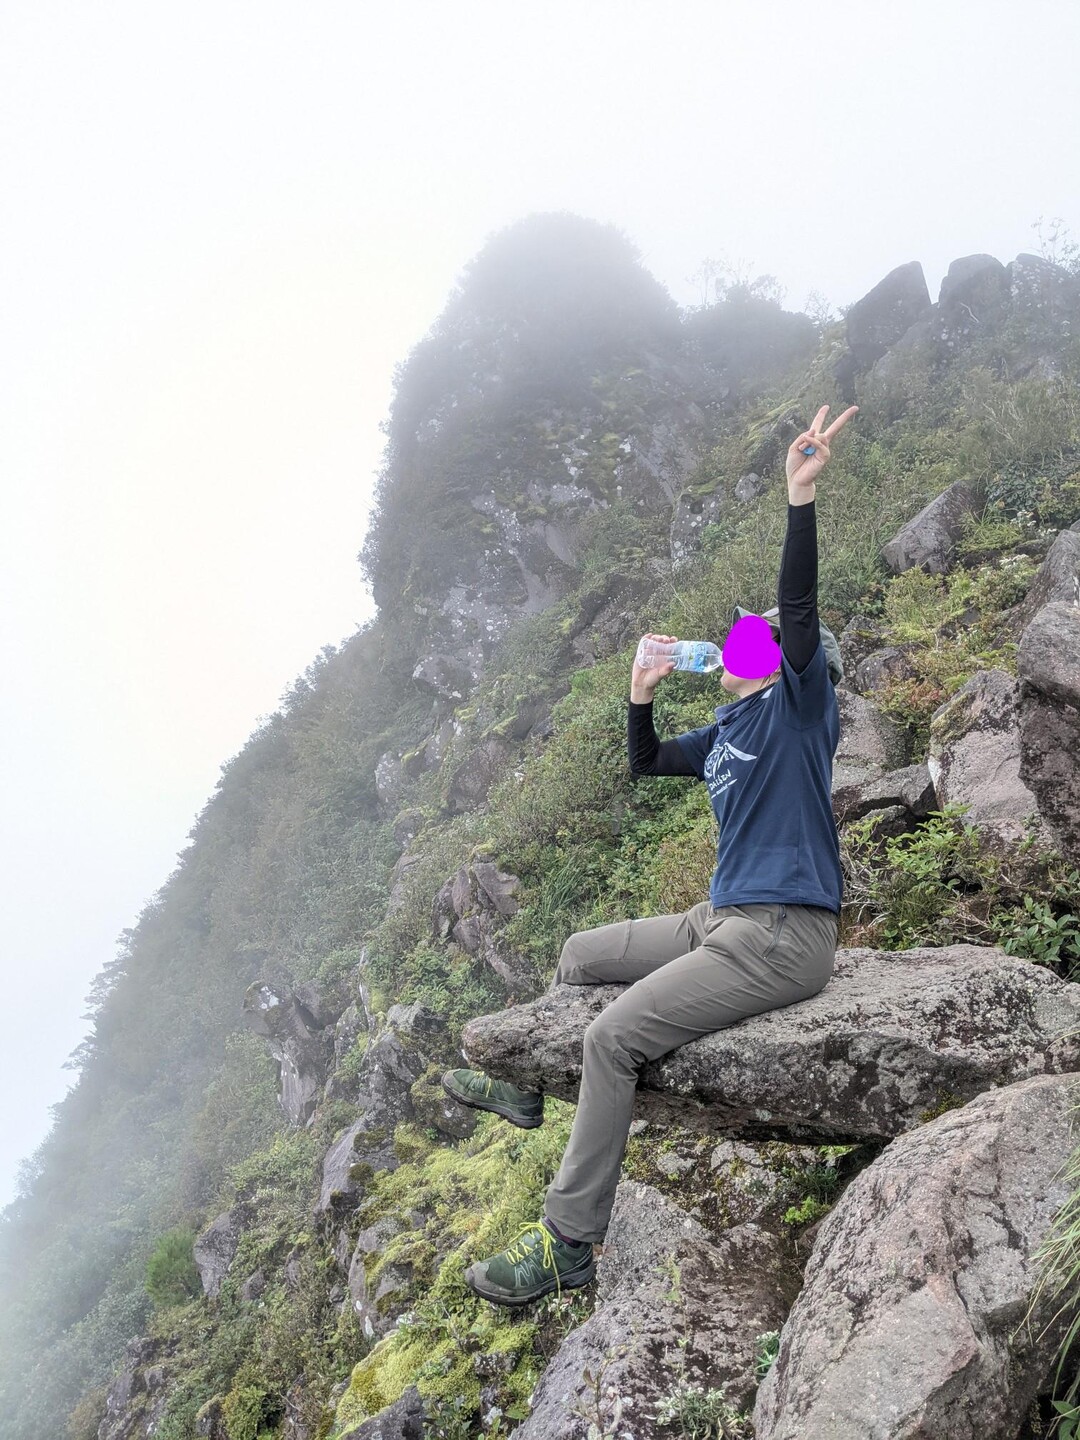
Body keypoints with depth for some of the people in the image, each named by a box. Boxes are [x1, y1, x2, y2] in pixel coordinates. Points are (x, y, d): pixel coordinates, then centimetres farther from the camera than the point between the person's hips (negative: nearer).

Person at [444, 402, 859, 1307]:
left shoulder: (799, 706, -9)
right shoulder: (725, 732, 15)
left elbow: (800, 613, -28)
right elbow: (647, 764, 26)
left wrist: (802, 499, -38)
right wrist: (642, 698, 9)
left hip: (782, 938, -9)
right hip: (723, 920, 9)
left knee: (613, 1038, -18)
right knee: (580, 954, 19)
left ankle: (569, 1245, -7)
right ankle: (527, 1091, 40)